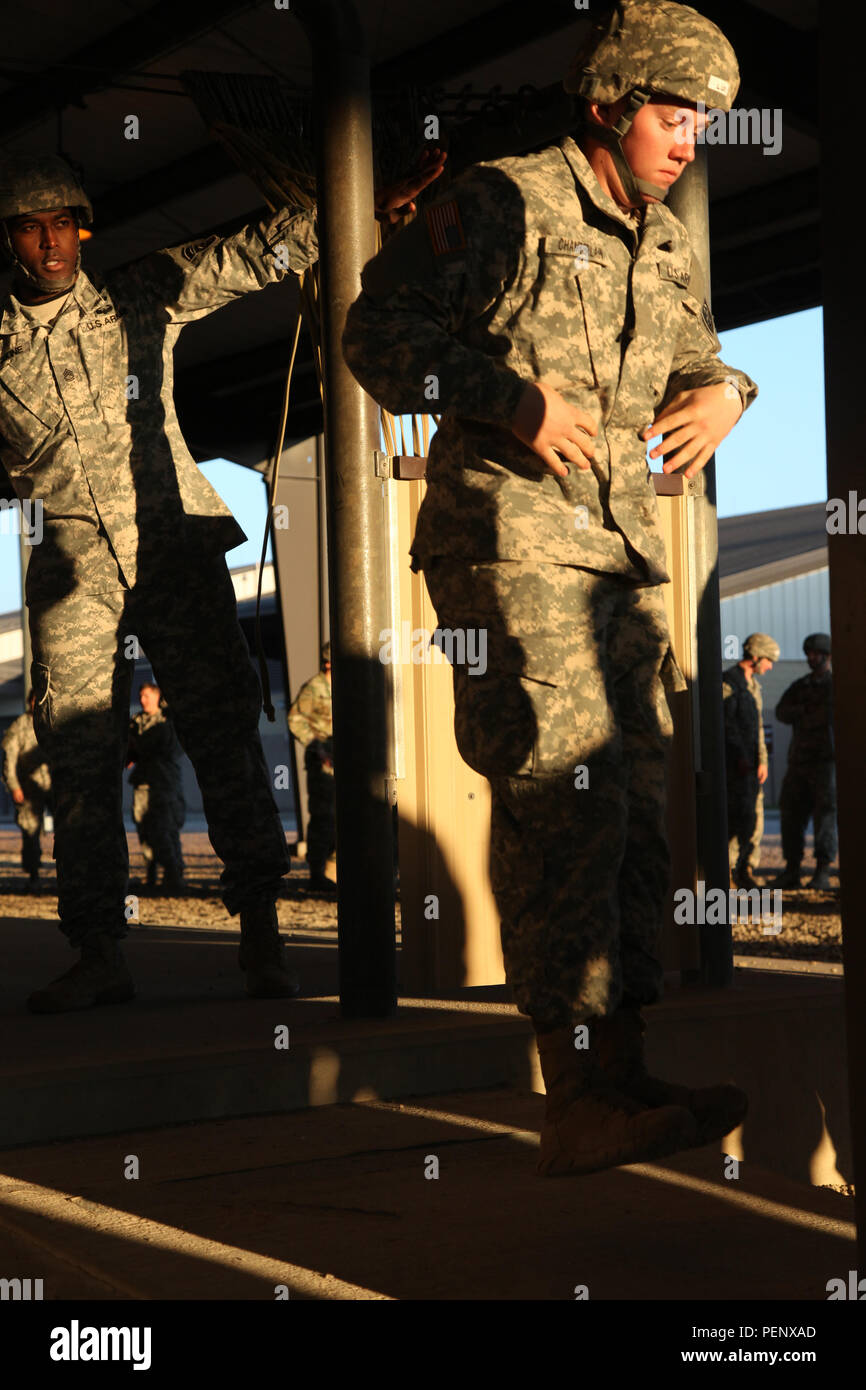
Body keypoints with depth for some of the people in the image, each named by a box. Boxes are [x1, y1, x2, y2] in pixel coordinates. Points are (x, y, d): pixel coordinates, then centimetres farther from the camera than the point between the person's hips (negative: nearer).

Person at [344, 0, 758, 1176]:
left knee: (634, 800, 4)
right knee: (564, 793, -16)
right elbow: (380, 334, -8)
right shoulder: (505, 205, -4)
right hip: (507, 531, -8)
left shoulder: (670, 250, 19)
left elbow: (696, 362, 31)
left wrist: (724, 393, 7)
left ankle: (623, 1076, 11)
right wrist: (512, 400, -17)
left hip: (622, 543, 8)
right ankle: (576, 1105, -16)